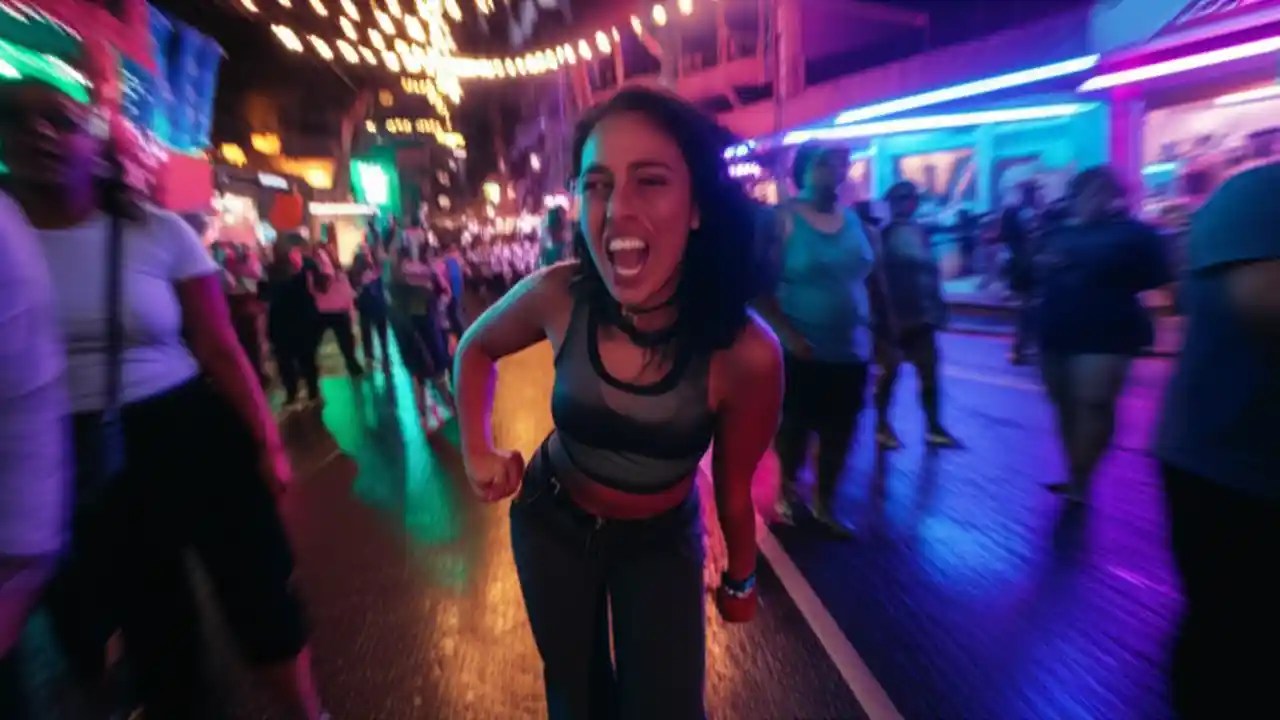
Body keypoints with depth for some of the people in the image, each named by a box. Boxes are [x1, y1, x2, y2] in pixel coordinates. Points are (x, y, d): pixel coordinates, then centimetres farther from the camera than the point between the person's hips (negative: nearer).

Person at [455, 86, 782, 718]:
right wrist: (478, 451, -11)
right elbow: (477, 348, -1)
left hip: (661, 540, -1)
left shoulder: (746, 353, -30)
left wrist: (741, 581, 3)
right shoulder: (556, 295, -25)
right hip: (553, 520, 2)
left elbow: (734, 488, -12)